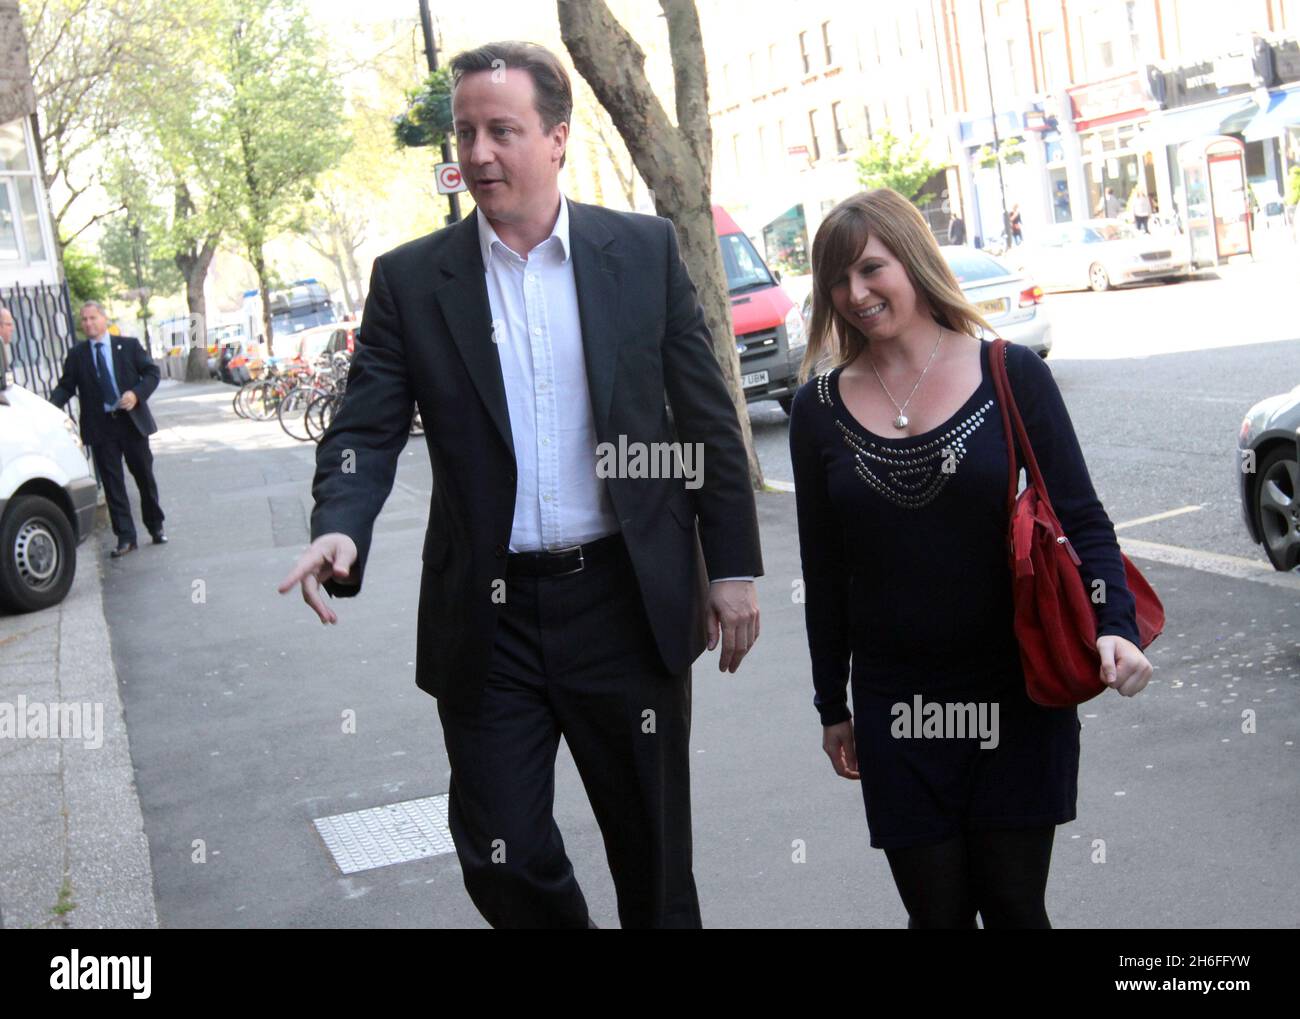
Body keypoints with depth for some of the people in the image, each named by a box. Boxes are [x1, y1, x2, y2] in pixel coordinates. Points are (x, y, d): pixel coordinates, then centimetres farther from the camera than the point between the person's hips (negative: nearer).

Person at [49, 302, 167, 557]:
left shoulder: (129, 345, 2)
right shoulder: (76, 354, 4)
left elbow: (152, 373, 2)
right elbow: (65, 386, 2)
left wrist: (137, 394, -15)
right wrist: (51, 407, -17)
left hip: (132, 421, 0)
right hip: (100, 427, 0)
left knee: (144, 477, 10)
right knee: (112, 482, 0)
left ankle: (156, 527, 27)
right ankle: (125, 537, 2)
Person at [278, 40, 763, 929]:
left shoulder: (645, 250, 0)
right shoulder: (411, 279, 1)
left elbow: (707, 417, 4)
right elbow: (366, 428, -1)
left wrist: (733, 565, 2)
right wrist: (340, 530, -21)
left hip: (627, 603, 0)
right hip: (488, 616, 1)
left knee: (654, 854, 12)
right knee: (503, 862, 5)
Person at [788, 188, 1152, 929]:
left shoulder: (1010, 374, -4)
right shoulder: (821, 409, 1)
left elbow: (1081, 521, -3)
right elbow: (825, 573, 7)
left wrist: (1115, 624, -20)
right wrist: (832, 705, 10)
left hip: (1016, 696, -1)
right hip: (896, 705, 2)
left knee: (1013, 903, 5)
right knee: (938, 910, 5)